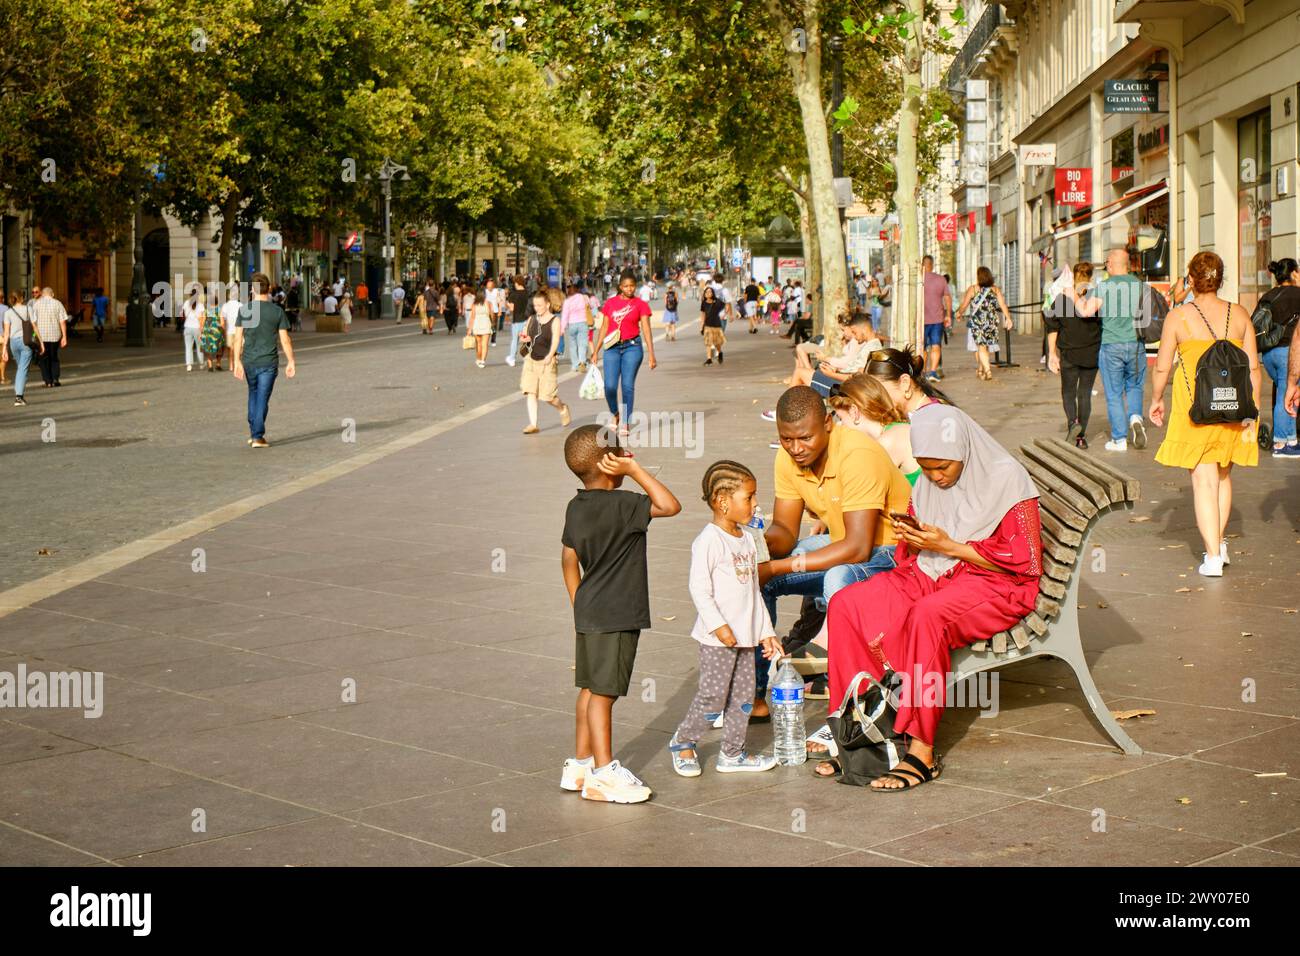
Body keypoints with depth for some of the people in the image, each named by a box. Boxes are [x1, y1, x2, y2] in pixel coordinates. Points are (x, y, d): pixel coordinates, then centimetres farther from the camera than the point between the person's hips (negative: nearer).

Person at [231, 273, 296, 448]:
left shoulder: (244, 310, -2)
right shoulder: (277, 311, -4)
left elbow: (238, 338, -7)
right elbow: (284, 340, -4)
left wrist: (237, 362, -7)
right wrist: (291, 362, 3)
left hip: (249, 361, 2)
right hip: (268, 362, -2)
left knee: (253, 394, 21)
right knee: (263, 399, 2)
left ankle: (253, 433, 20)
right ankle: (258, 437, -2)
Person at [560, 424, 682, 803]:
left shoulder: (577, 507, 7)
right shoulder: (620, 505, -19)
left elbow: (569, 561, 14)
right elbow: (670, 505, -22)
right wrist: (635, 470, -18)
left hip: (589, 612, 9)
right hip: (615, 616, -9)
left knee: (590, 688, 15)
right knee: (603, 691, -4)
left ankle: (580, 764, 23)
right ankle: (603, 773, 2)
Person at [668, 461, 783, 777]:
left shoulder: (748, 539, 13)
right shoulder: (709, 540, -14)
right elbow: (699, 588, -17)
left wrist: (766, 631, 17)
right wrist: (718, 625, -22)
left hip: (745, 634, 8)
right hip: (718, 637, -8)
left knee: (744, 694, 11)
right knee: (713, 695, -5)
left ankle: (732, 753, 21)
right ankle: (683, 742, 16)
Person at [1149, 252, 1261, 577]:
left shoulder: (1178, 316, -6)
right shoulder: (1239, 315, 1)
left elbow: (1162, 367, -2)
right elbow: (1253, 367, 2)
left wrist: (1156, 400, 14)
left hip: (1196, 404, -3)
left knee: (1204, 480, 1)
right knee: (1223, 476, 22)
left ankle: (1212, 556, -2)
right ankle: (1219, 543, 28)